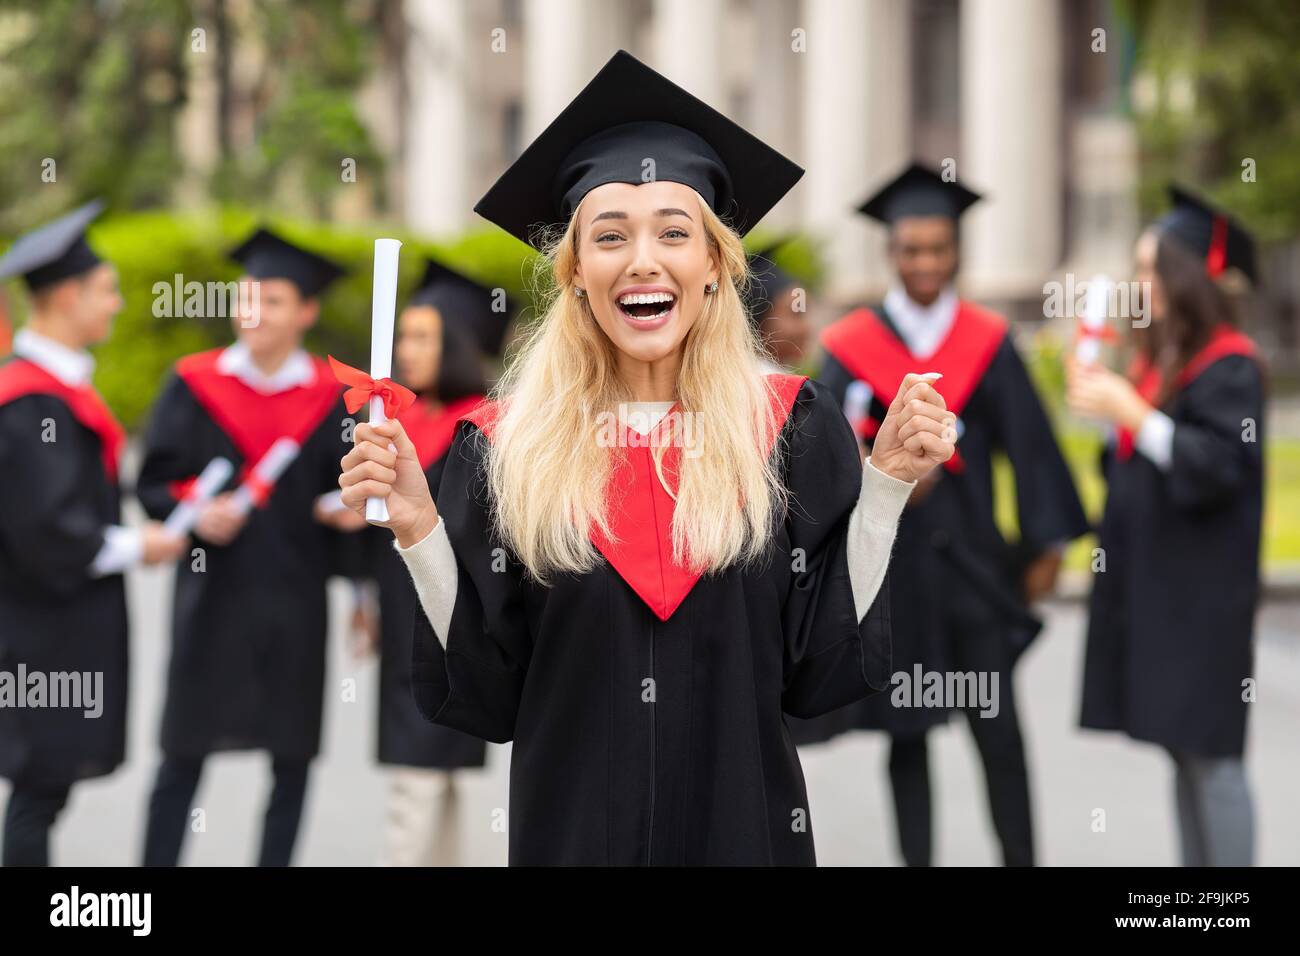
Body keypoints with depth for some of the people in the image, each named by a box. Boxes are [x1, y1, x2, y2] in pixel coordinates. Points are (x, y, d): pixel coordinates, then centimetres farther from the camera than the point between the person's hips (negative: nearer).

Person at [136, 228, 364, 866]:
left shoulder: (330, 397, 5)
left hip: (295, 601, 2)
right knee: (184, 757, 0)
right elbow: (154, 481, 0)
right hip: (213, 595, -1)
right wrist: (197, 513, -20)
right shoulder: (195, 384, 2)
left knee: (292, 759, 4)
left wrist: (345, 509, -16)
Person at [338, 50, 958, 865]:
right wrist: (417, 528, -17)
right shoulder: (508, 446, -5)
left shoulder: (790, 428, -5)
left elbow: (827, 666, -7)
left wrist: (887, 482, -13)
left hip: (745, 825, 0)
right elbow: (484, 693, -6)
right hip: (571, 827, 0)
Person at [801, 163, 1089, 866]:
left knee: (998, 727, -5)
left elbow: (1028, 443, 2)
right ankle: (915, 856, 14)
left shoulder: (988, 343, 3)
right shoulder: (852, 347, -1)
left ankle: (1020, 858, 4)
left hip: (972, 559, 0)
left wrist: (1046, 543, -2)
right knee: (906, 731, 6)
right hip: (892, 562, 0)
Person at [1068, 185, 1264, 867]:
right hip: (1152, 581, 9)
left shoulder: (1228, 367, -12)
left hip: (1199, 589, -9)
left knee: (1208, 753, -7)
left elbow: (1221, 464, -20)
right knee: (1185, 754, 11)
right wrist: (1105, 405, 6)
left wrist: (1133, 415, -21)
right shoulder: (1162, 359, 13)